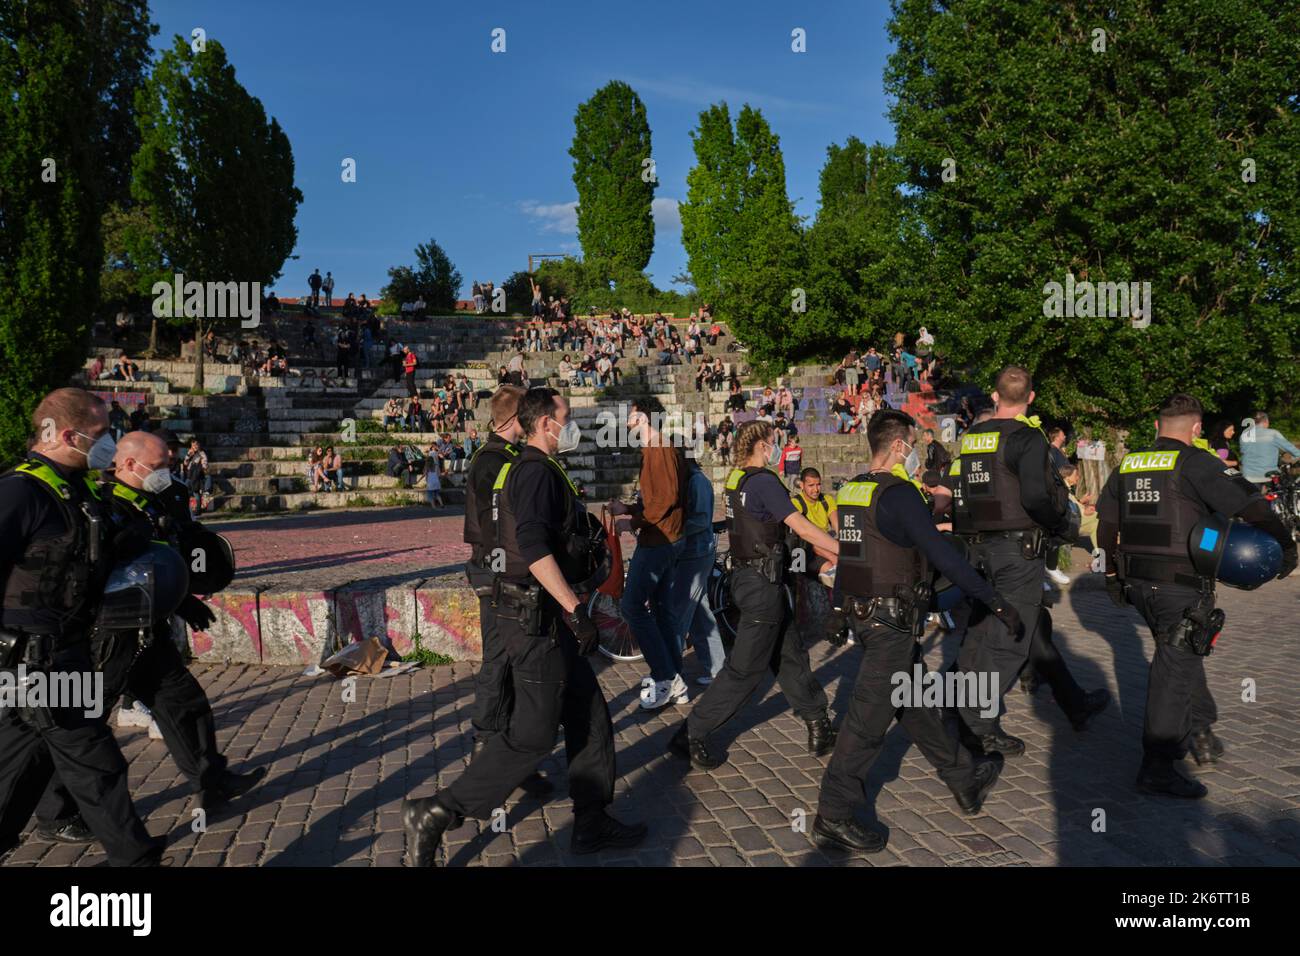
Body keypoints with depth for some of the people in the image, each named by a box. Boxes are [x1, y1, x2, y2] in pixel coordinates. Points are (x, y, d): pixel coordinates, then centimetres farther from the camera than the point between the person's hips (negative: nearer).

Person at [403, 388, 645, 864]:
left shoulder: (530, 469, 17)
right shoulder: (536, 470, -16)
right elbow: (533, 546, -29)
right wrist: (576, 610, -29)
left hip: (549, 619, 11)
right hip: (539, 621, -11)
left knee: (591, 717, 14)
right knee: (532, 735, -5)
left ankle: (592, 823, 23)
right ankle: (435, 813, 3)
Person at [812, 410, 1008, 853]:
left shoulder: (852, 489, 9)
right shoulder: (897, 493, -18)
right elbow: (942, 555, -22)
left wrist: (840, 610, 27)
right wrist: (998, 603, -17)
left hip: (862, 612, 10)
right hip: (892, 622, -10)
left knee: (917, 704, 20)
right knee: (869, 720, -2)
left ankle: (966, 781, 37)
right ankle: (833, 816, 6)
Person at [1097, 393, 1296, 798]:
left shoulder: (1126, 465, 9)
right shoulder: (1195, 463, -10)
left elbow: (1105, 525, 16)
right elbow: (1250, 505, -15)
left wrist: (1112, 571, 28)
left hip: (1137, 583, 7)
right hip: (1182, 587, -6)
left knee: (1183, 655, 24)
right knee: (1175, 669, -1)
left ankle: (1200, 733, 34)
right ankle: (1157, 768, 2)